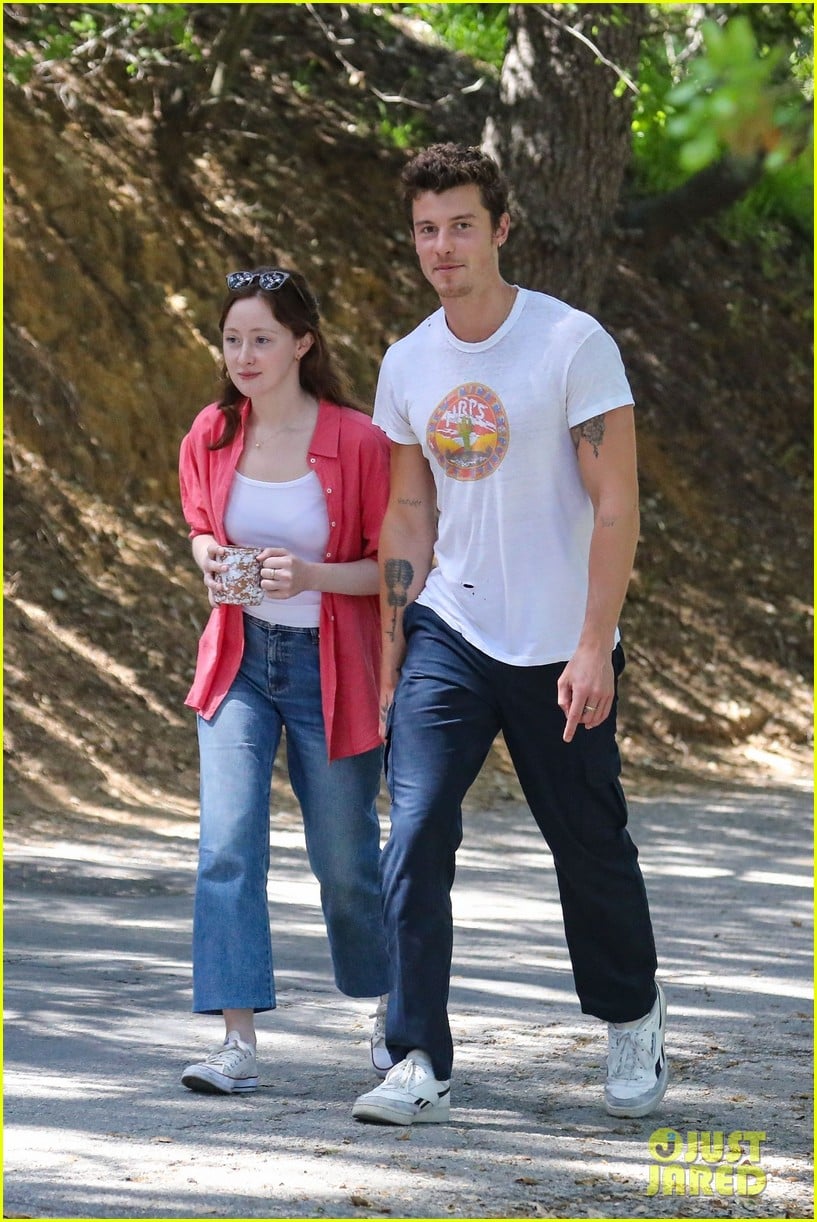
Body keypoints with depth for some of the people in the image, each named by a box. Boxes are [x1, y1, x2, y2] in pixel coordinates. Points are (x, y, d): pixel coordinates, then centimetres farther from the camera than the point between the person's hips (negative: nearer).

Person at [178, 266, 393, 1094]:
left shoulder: (357, 442, -13)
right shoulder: (210, 437, -1)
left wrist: (314, 576, -24)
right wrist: (210, 559, -5)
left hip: (329, 667, -3)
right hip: (240, 658, 3)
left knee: (344, 859, 8)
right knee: (227, 843, -12)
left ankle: (389, 1009, 34)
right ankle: (237, 1041, -12)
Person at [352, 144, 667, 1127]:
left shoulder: (572, 344, -10)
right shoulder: (407, 364, 5)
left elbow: (616, 504, -11)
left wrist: (593, 646, -18)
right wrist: (390, 659, 9)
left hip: (558, 648, -3)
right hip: (447, 634, 3)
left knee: (590, 847, 7)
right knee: (415, 836, -11)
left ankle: (632, 1021, 33)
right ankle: (419, 1067, -9)